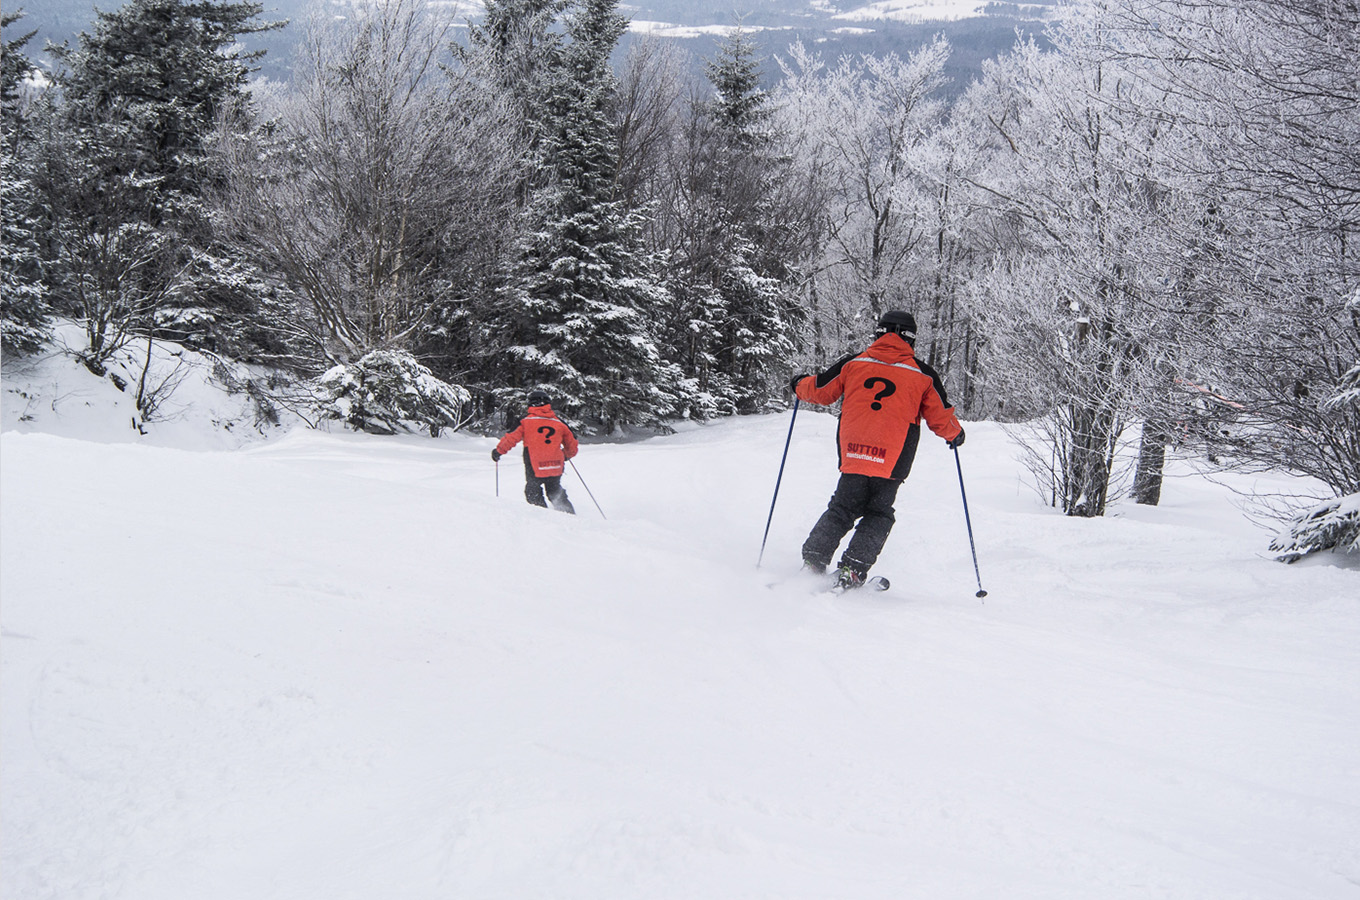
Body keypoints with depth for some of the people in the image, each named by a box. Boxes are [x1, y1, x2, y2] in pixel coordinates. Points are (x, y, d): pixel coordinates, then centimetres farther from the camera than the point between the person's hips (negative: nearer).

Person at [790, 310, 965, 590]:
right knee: (878, 515, 13)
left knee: (842, 509, 19)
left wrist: (801, 385, 36)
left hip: (853, 452, 2)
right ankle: (851, 570, -3)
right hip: (893, 459, -2)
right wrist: (955, 433, 31)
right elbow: (941, 418, 9)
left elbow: (821, 391, 15)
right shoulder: (923, 374, 5)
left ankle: (813, 561, 8)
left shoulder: (853, 363, 7)